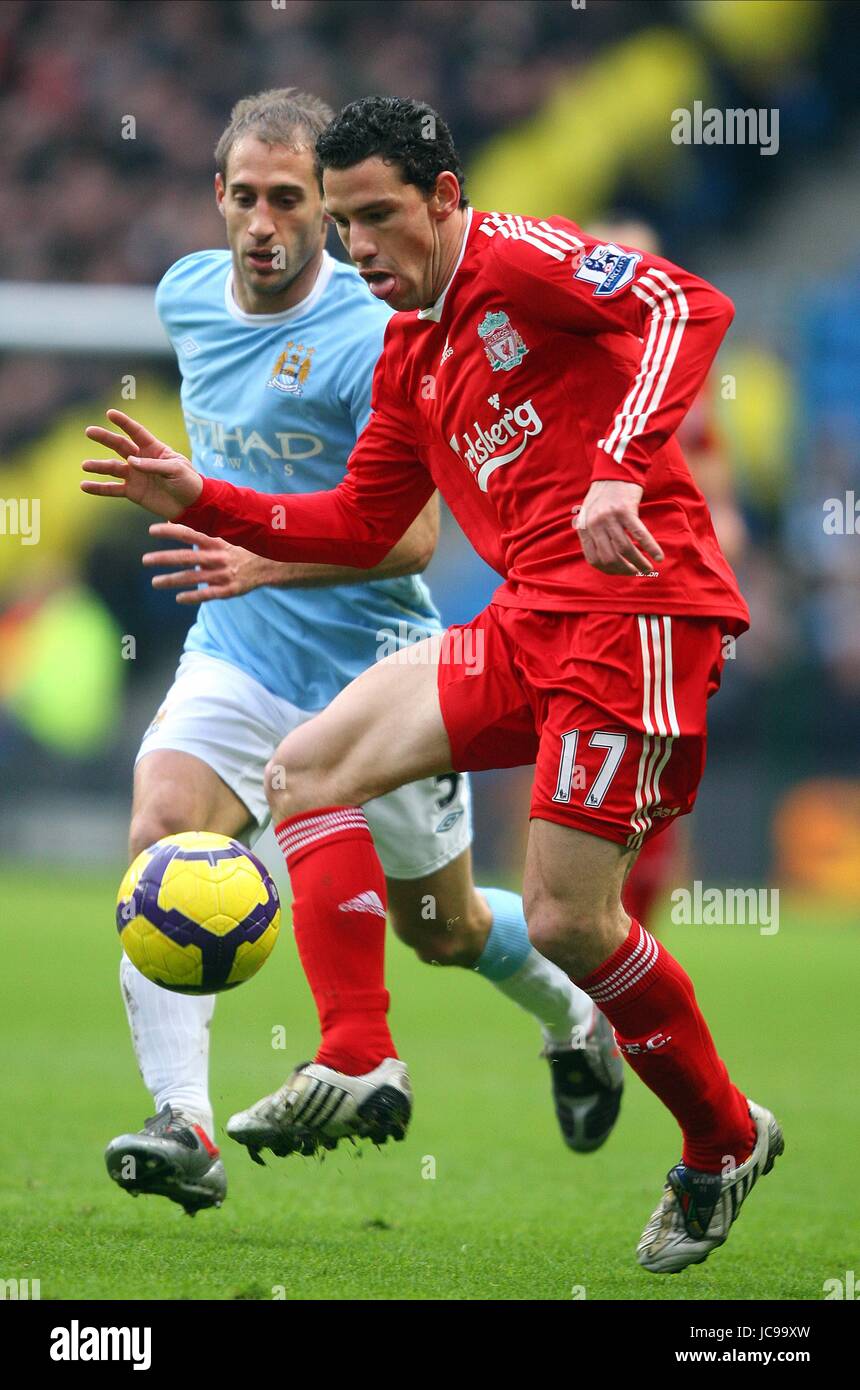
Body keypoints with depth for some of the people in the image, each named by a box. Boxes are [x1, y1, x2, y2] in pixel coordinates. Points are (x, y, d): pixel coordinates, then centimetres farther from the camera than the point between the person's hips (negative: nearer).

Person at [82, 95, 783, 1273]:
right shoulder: (409, 358, 20)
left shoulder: (522, 259, -7)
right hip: (529, 623, 9)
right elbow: (362, 527, 25)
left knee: (565, 922, -10)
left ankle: (725, 1144, 12)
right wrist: (202, 501, 14)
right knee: (308, 767, 0)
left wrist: (620, 470, -32)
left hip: (636, 611, -9)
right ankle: (356, 1060, -7)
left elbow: (691, 306, -22)